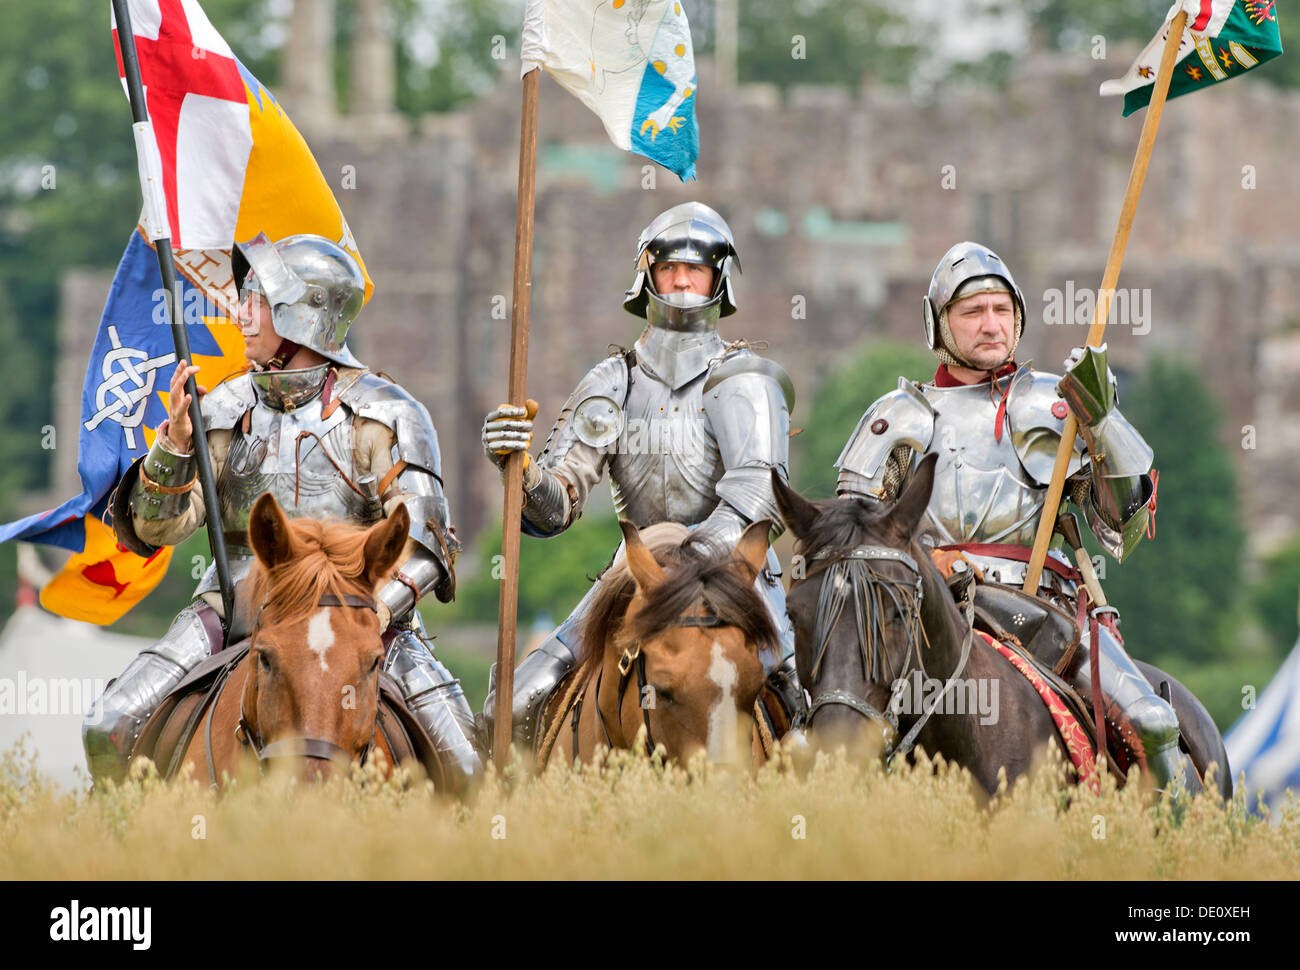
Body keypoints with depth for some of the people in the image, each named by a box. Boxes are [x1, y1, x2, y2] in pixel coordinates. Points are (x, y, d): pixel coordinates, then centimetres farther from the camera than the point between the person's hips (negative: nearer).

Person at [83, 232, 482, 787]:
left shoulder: (387, 417, -2)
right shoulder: (225, 412, 7)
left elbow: (422, 540, -8)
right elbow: (160, 527, 3)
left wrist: (376, 610, -25)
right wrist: (174, 443, -14)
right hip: (238, 607, 2)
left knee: (462, 764, -18)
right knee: (109, 730, -15)